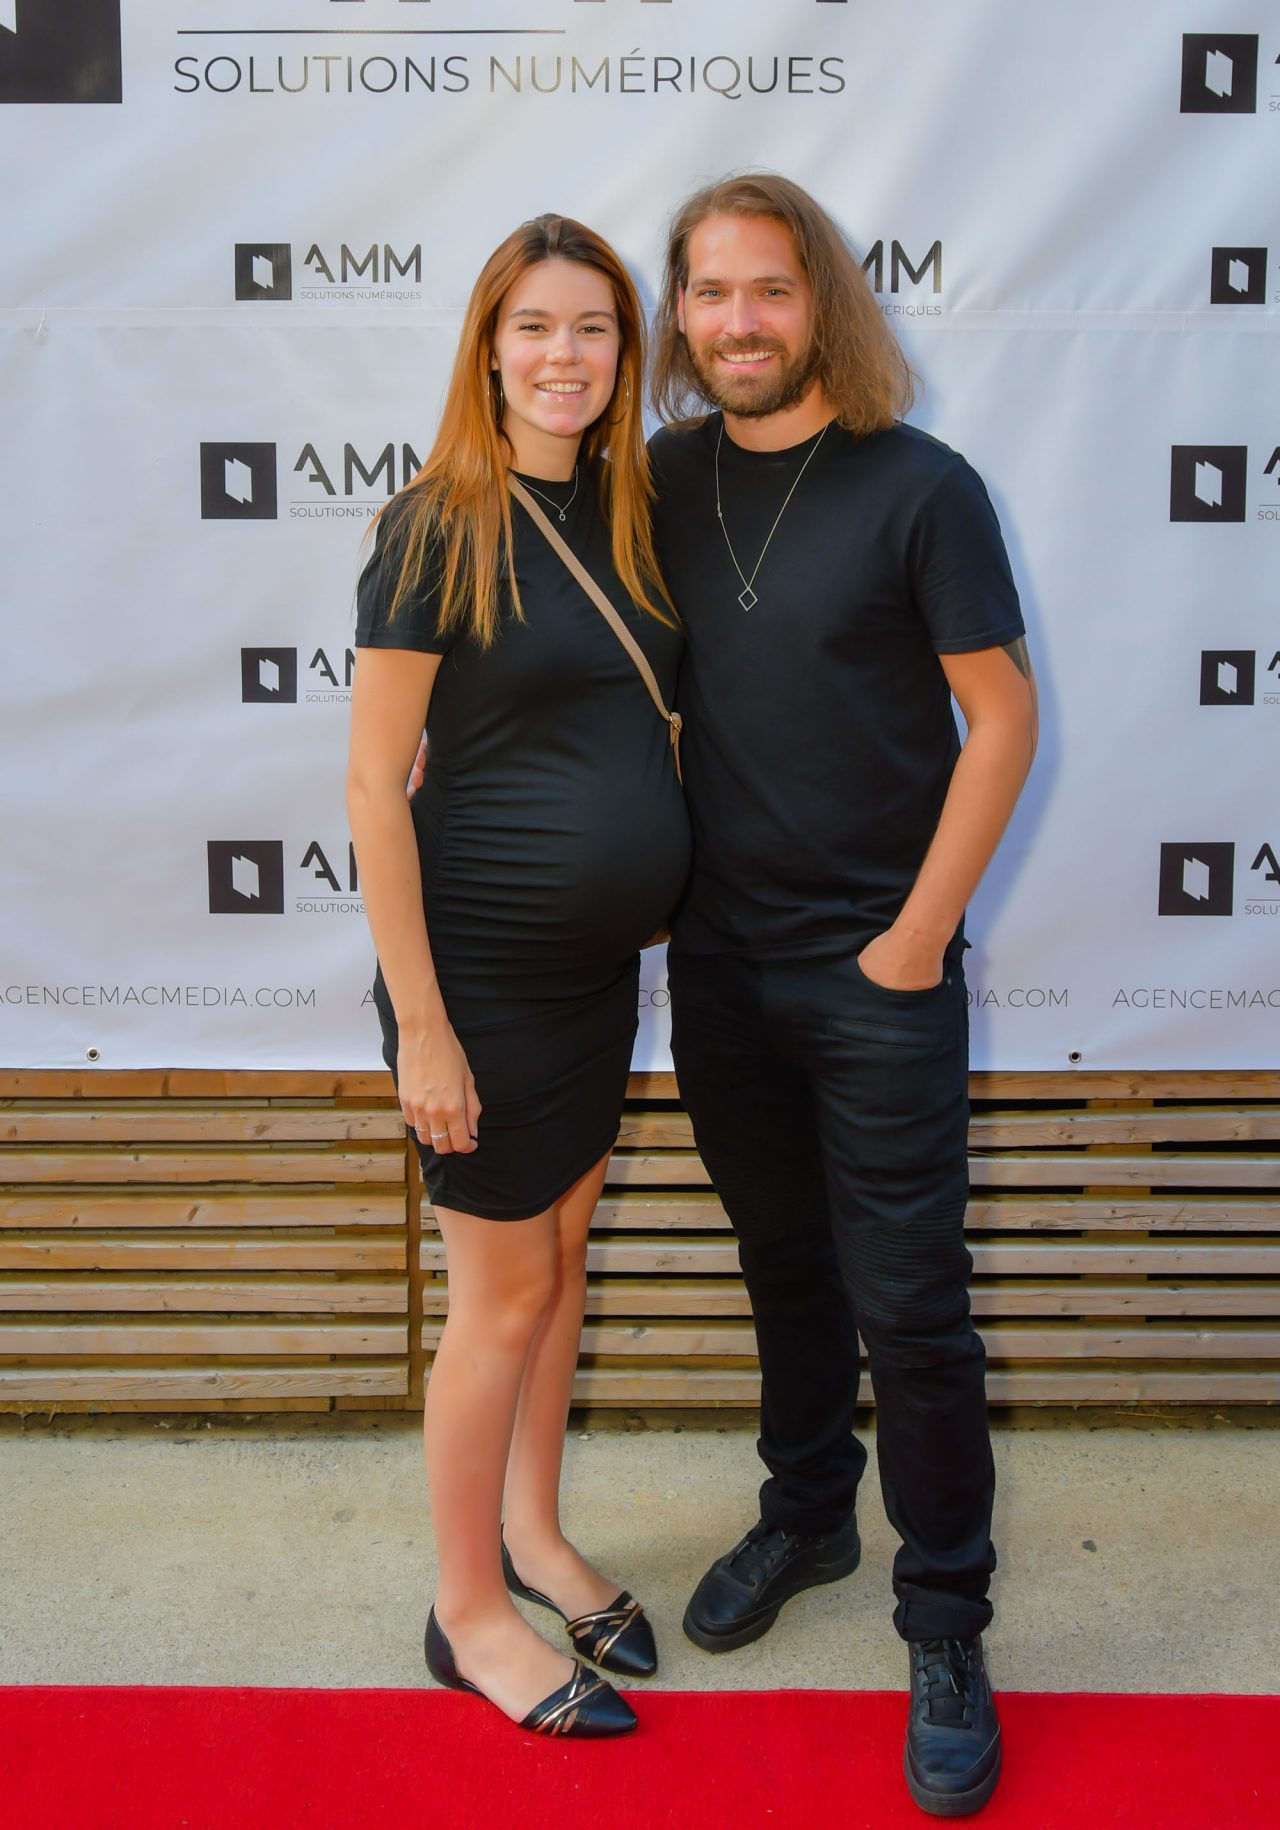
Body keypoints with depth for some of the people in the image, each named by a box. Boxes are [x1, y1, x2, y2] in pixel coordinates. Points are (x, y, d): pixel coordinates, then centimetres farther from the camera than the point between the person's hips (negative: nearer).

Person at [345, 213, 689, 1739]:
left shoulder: (623, 509, 7)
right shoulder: (438, 526, -13)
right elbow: (375, 785, -15)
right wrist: (420, 1025, -17)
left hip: (601, 956, 7)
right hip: (482, 963, -7)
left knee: (562, 1251, 18)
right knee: (506, 1289, 4)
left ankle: (534, 1535, 39)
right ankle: (469, 1614, 25)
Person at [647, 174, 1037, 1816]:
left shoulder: (918, 487, -8)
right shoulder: (664, 480, 4)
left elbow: (1002, 714, -8)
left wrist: (919, 931, -11)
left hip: (878, 966, -4)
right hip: (718, 956, 4)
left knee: (907, 1303, 2)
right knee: (782, 1264, 19)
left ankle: (945, 1623, 21)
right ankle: (806, 1514, 41)